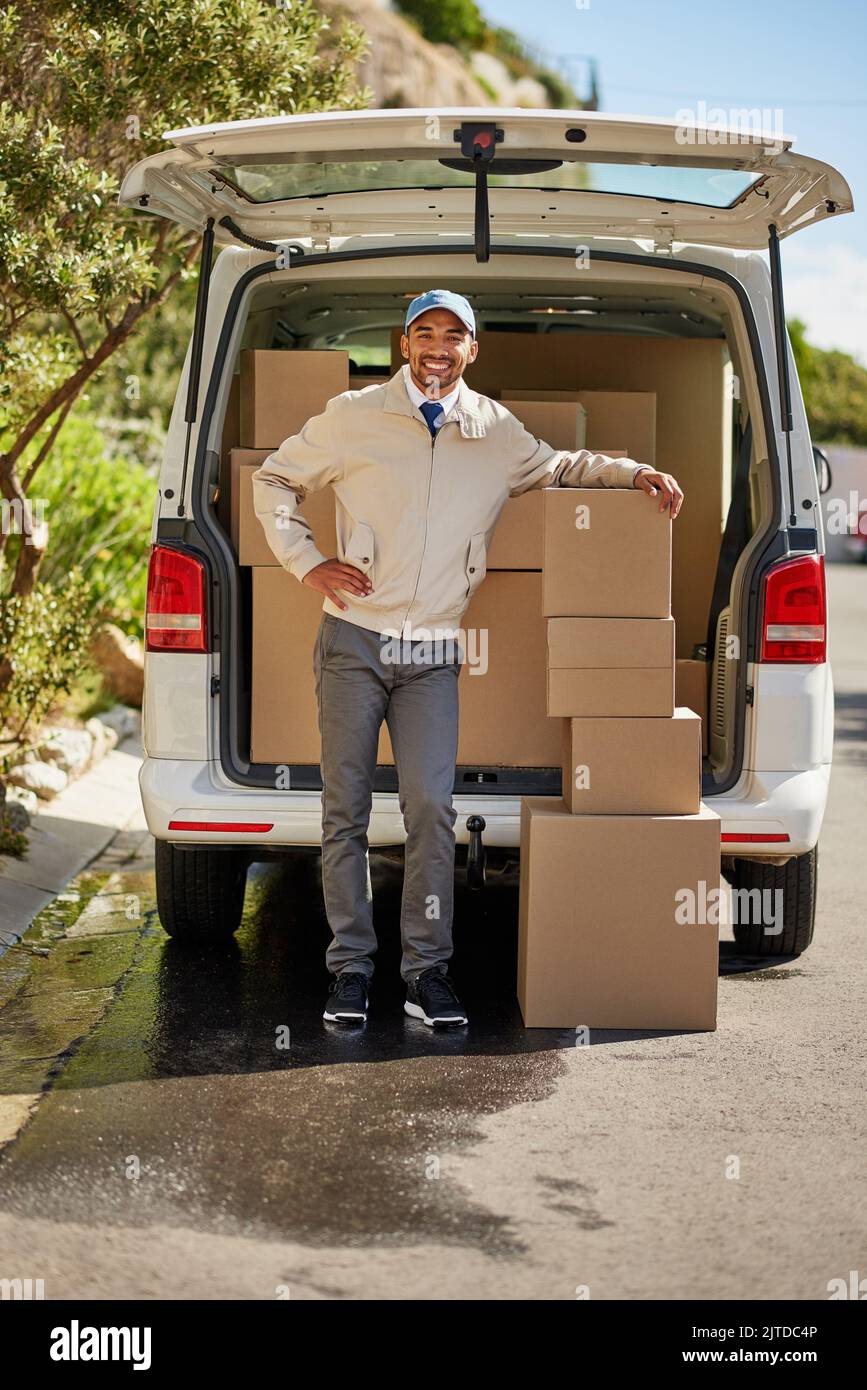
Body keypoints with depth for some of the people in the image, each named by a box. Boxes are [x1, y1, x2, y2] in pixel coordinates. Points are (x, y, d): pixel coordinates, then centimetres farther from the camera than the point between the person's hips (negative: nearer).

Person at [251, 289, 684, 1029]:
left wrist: (633, 471, 14)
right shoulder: (354, 416, 2)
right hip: (354, 641, -1)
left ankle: (428, 968, 2)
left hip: (434, 654, 1)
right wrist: (306, 563, 2)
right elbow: (274, 480, 13)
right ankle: (351, 966, 10)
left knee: (431, 807, -8)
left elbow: (556, 466, 29)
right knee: (346, 809, 1)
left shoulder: (496, 432, 9)